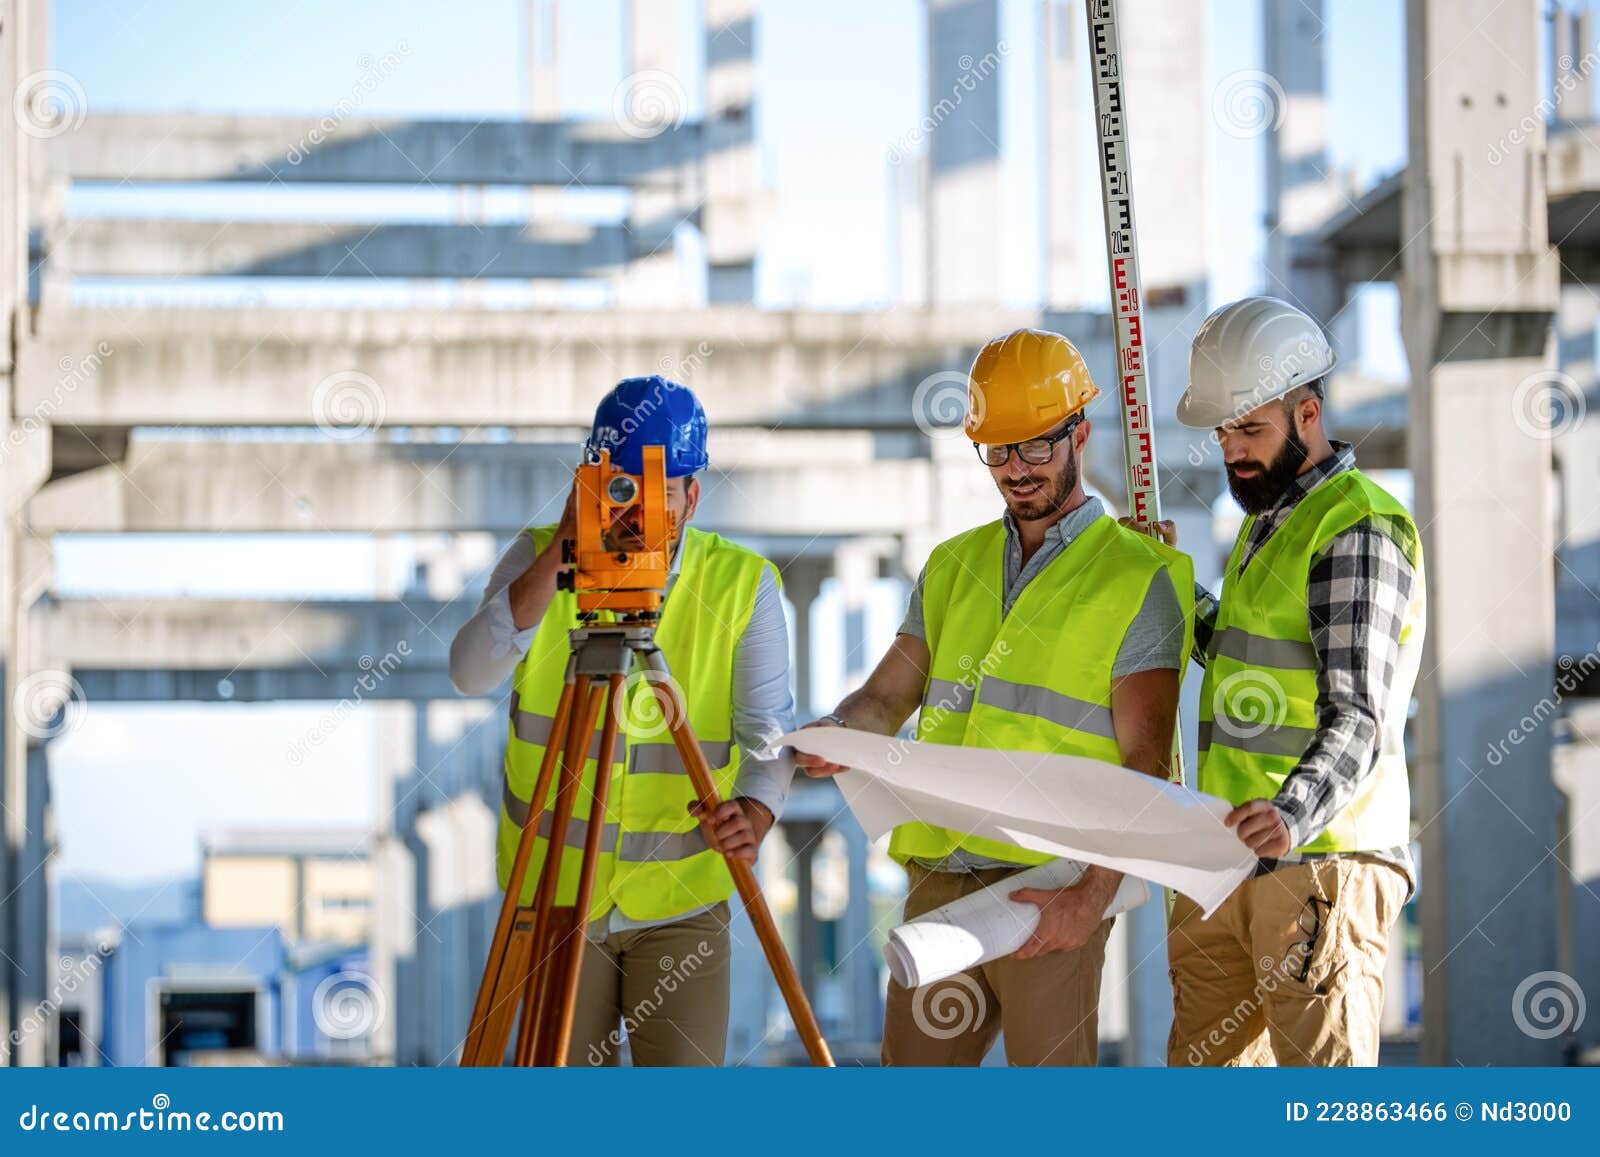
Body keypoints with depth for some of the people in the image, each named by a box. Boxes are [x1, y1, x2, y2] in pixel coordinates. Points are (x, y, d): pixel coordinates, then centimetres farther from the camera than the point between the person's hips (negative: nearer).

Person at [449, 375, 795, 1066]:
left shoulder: (742, 585, -5)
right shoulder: (538, 558, -4)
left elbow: (769, 729, -11)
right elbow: (471, 672, -20)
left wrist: (753, 814, -33)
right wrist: (563, 552, -28)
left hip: (680, 904, -1)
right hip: (554, 896, 1)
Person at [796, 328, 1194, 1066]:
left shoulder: (1136, 578, 0)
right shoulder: (953, 567, 18)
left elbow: (1145, 768, -6)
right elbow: (888, 696, 16)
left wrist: (1094, 894, -18)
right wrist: (838, 735, -9)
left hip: (1048, 893, -5)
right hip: (938, 879, 6)